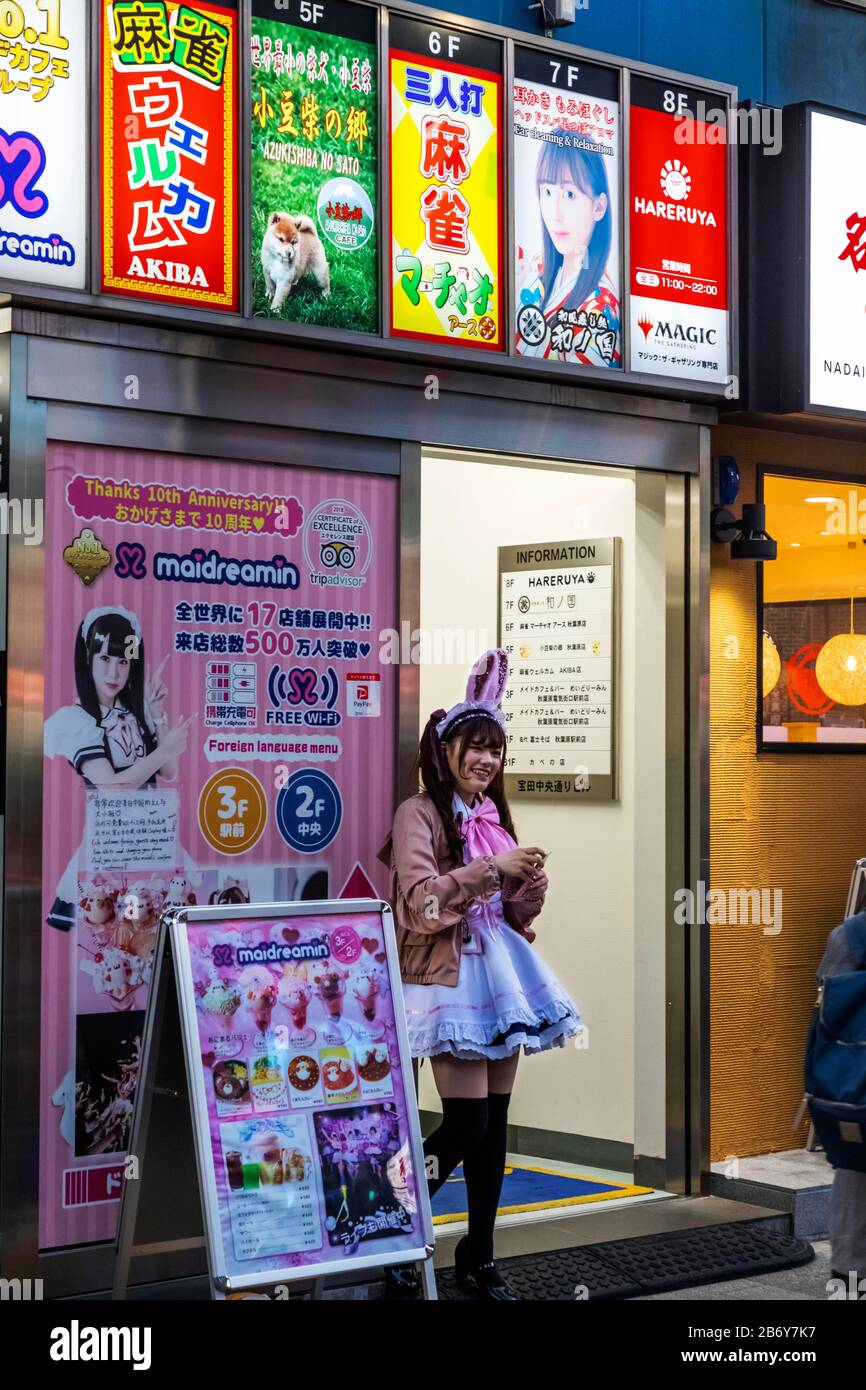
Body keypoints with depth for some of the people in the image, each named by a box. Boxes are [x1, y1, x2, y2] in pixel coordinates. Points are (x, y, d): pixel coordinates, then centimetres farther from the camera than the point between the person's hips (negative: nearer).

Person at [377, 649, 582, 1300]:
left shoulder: (494, 814, 15)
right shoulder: (420, 813, -6)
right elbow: (422, 900, -17)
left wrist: (531, 888, -2)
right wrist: (493, 870, -20)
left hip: (500, 971, 7)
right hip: (450, 975, -7)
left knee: (496, 1121, 7)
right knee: (468, 1123, -11)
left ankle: (479, 1254, 17)